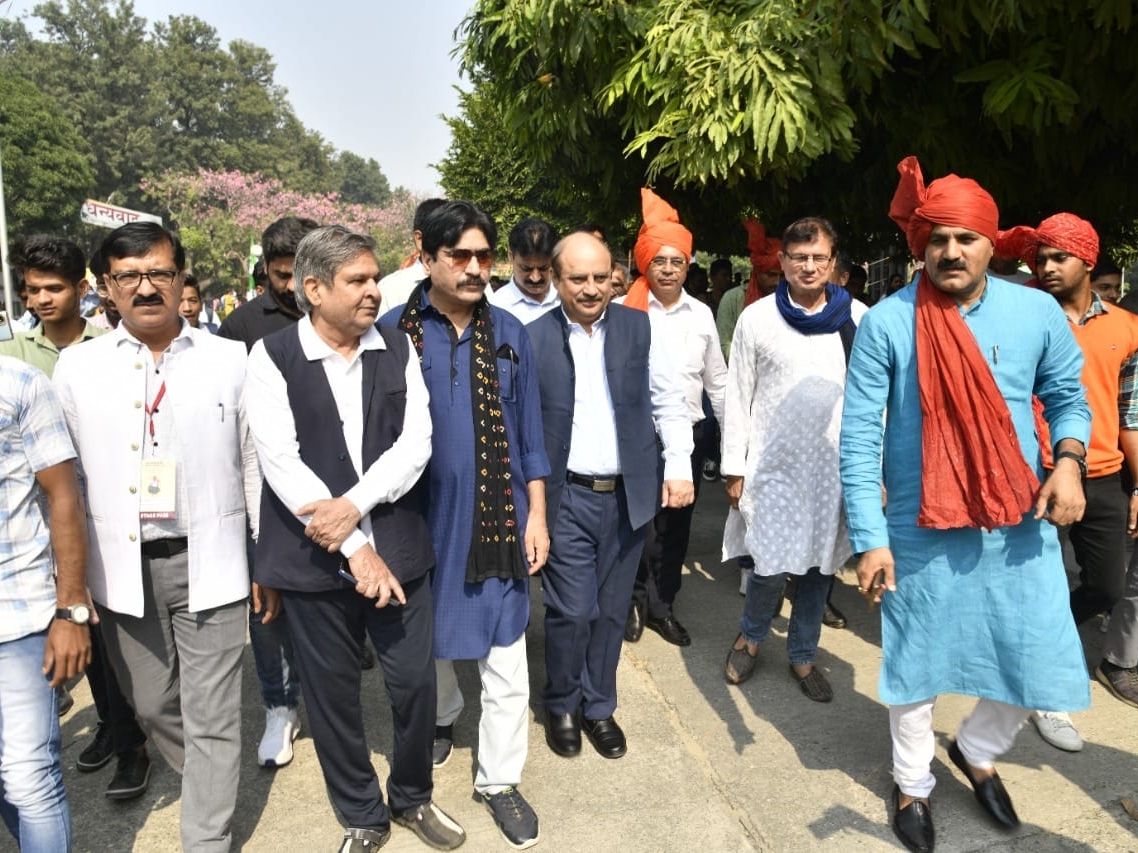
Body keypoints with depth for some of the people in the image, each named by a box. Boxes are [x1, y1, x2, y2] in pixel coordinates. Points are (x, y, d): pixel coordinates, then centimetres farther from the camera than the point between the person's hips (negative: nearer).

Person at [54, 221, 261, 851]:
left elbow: (256, 466, 1)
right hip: (122, 568, 3)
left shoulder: (231, 360, -3)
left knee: (211, 718, 3)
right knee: (150, 704, 19)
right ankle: (208, 788, 46)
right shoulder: (77, 367, 2)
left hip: (207, 565, -3)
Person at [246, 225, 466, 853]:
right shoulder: (272, 355, -5)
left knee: (415, 681, 9)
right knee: (331, 693, 11)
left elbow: (415, 442, -3)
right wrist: (354, 548, -16)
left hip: (396, 546, 2)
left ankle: (413, 797, 36)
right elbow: (280, 460, -12)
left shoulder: (398, 348, 4)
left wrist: (355, 505, -18)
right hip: (313, 554, -2)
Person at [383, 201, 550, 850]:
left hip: (499, 515, 1)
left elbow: (529, 429, 5)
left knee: (507, 657, 6)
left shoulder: (509, 331, 1)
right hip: (424, 515, -1)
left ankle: (500, 778, 25)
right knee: (431, 634, 20)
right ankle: (442, 717, 51)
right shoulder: (394, 332, -6)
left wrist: (537, 514, 2)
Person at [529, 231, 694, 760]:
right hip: (566, 498, -2)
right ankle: (561, 705, 26)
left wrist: (679, 466, -4)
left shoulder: (638, 327, 2)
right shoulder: (535, 339, -4)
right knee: (572, 611, -1)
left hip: (628, 496, 3)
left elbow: (668, 403, 6)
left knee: (611, 611, 13)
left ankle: (598, 707, 33)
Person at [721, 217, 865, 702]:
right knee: (772, 566, -3)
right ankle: (750, 637, 27)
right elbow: (738, 398, 1)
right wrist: (735, 470, -1)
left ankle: (803, 656, 32)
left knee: (819, 566, 12)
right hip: (774, 464, -1)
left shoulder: (858, 319, 1)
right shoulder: (757, 318, 0)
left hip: (836, 467, 2)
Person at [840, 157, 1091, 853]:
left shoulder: (1037, 312, -2)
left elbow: (1067, 396, 12)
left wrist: (1069, 460, -9)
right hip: (921, 529, -2)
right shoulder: (887, 322, -11)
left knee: (1040, 665, 9)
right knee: (916, 663, 13)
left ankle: (978, 751, 41)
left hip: (1019, 527, 3)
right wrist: (870, 539, -13)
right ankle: (914, 781, 39)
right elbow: (859, 436, -10)